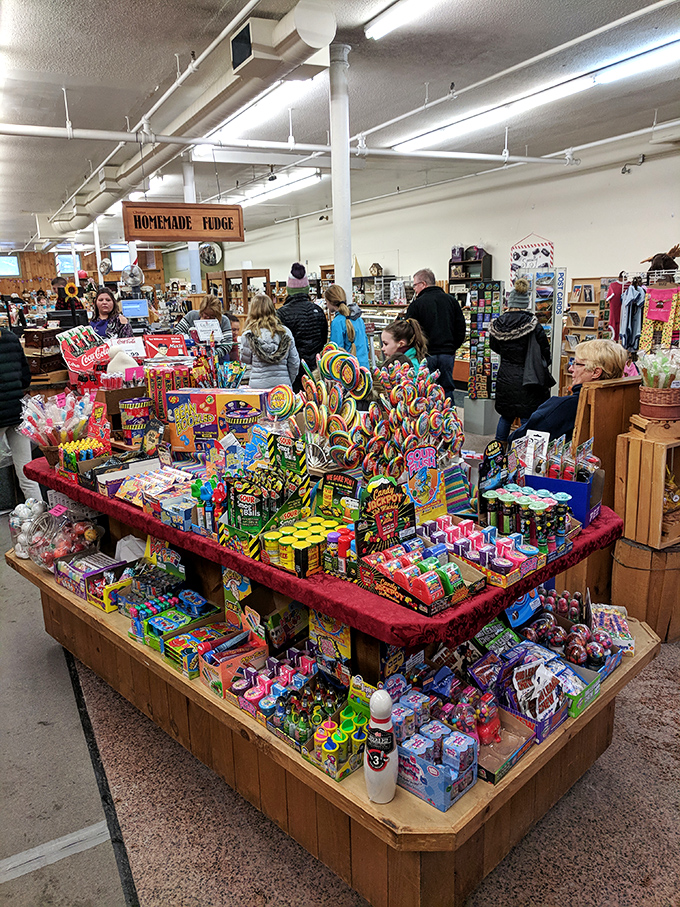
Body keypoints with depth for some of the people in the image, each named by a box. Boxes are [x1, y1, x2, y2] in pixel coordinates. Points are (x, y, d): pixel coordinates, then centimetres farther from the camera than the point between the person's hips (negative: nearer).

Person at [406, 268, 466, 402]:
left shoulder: (416, 304, -6)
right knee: (447, 390, 9)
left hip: (426, 355, -4)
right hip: (447, 354, 4)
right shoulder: (451, 300, 8)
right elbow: (461, 328, 10)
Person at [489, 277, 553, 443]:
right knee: (527, 419, 3)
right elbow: (545, 351, -6)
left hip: (505, 378, 4)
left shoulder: (498, 324, -4)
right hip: (527, 379, -4)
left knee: (505, 416, 20)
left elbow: (494, 347, 12)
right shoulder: (533, 325, -13)